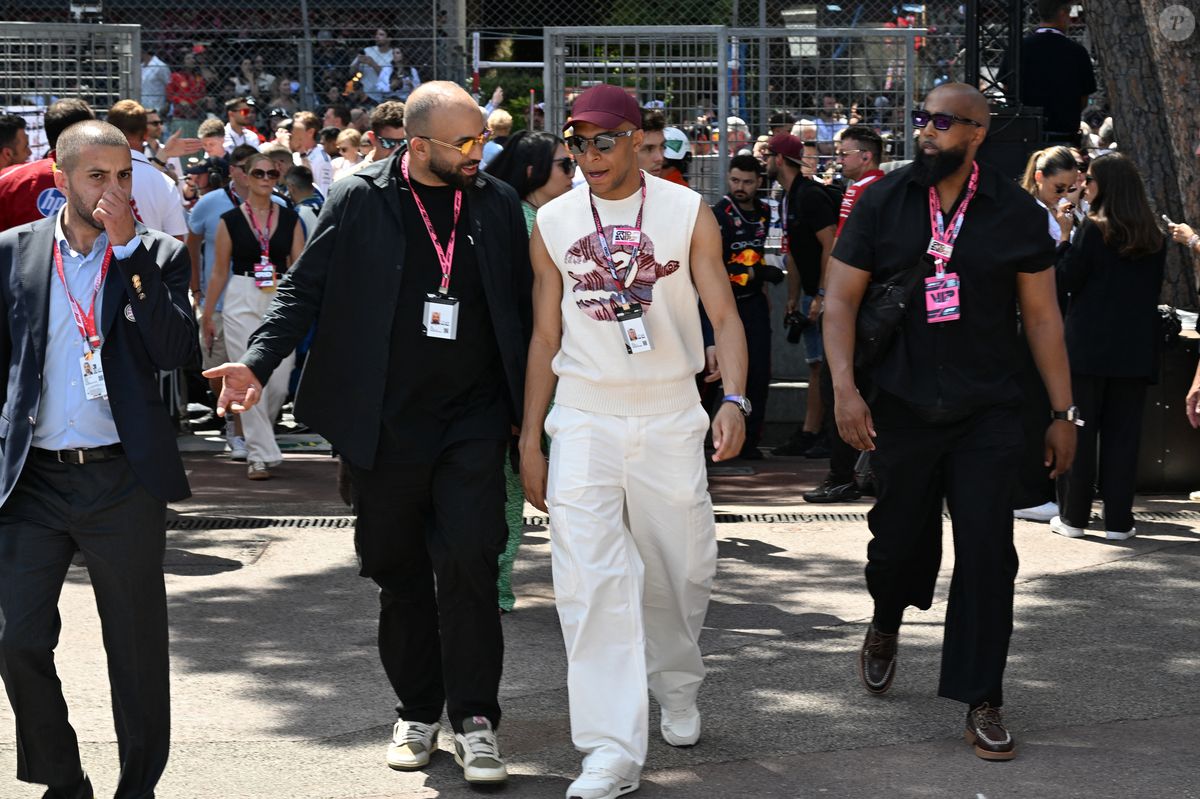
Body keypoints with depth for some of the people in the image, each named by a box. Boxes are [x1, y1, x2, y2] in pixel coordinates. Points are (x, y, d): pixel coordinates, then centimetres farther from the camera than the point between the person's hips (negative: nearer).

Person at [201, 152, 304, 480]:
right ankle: (260, 454, 0)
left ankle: (259, 438, 27)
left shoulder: (289, 219, 8)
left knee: (279, 384, 0)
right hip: (242, 302, -2)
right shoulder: (230, 220, 4)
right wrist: (207, 315, 8)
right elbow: (219, 272, 8)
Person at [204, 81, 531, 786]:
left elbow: (524, 306, 10)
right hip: (386, 428, 0)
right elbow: (308, 288, -2)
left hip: (474, 422, 0)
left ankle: (475, 719, 0)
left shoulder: (498, 204, 6)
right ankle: (418, 712, 22)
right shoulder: (361, 201, -1)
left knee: (469, 565, -8)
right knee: (398, 571, 8)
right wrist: (259, 363, -16)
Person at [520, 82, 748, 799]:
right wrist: (530, 441, 6)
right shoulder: (554, 222, 4)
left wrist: (735, 401, -21)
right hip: (583, 417, 0)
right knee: (590, 579, -11)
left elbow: (723, 313, -5)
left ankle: (677, 688, 38)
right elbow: (545, 337, 8)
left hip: (670, 415, 0)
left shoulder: (688, 212, -1)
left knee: (682, 569, 9)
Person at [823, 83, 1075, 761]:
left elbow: (1042, 315, 4)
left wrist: (1064, 411, 2)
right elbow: (842, 299, 1)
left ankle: (982, 701, 4)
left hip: (987, 416, 0)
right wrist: (845, 386, -12)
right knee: (900, 539, 9)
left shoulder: (1016, 213, 0)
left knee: (988, 554, -5)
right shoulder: (884, 203, 1)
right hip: (901, 409, 1)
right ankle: (886, 625, 44)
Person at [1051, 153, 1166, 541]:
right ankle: (1118, 519, 6)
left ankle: (1074, 516, 5)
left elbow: (1068, 279, -9)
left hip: (1089, 345, -4)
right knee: (1123, 433, 8)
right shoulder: (1155, 238, 7)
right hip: (1136, 350, 4)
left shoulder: (1094, 229, -9)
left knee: (1078, 429, 4)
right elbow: (1154, 290, 13)